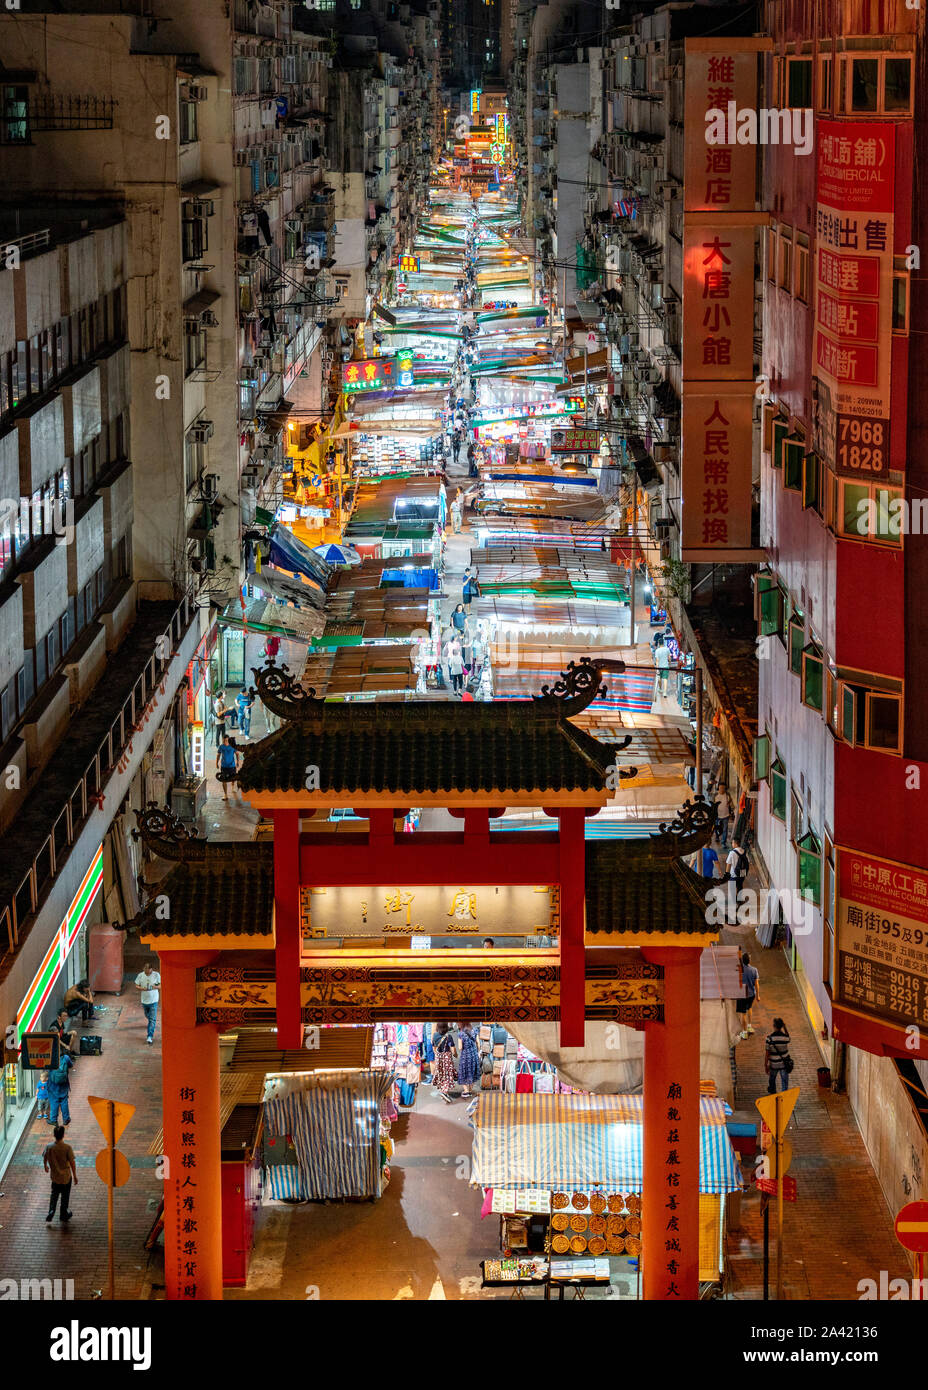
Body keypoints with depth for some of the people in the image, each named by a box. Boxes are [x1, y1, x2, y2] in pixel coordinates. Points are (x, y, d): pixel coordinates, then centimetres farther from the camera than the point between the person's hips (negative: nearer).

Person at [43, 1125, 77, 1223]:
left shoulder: (49, 1147, -14)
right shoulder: (67, 1148, -24)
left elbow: (44, 1158, 4)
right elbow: (72, 1163, -18)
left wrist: (46, 1167, 27)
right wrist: (75, 1176, -4)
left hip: (54, 1177, 2)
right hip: (66, 1177, -2)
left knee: (54, 1194, 24)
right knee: (65, 1196, 17)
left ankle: (51, 1211, 10)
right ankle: (63, 1215, 31)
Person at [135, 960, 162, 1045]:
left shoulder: (156, 975, -8)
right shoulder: (140, 975, -4)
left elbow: (160, 986, -1)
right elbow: (137, 986, 3)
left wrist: (155, 987, -23)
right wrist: (142, 988, -18)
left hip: (153, 1000, -3)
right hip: (144, 1000, 3)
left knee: (152, 1019, -11)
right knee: (148, 1016, 19)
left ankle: (150, 1036, -14)